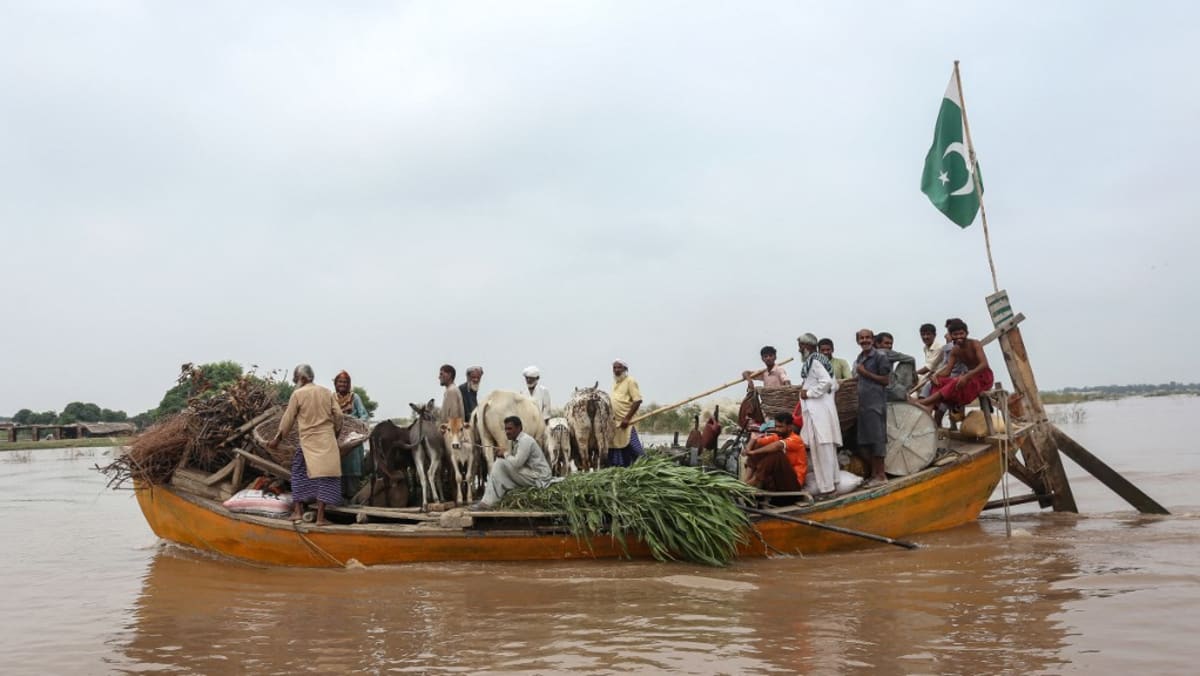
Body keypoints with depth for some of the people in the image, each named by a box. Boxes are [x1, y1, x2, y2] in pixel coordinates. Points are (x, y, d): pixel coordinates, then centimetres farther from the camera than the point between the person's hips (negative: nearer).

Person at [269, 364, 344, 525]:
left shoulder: (298, 394, -1)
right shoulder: (327, 392, 6)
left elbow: (288, 419, 3)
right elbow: (338, 415, 3)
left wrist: (277, 439, 13)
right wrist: (335, 433, 18)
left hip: (308, 441, -1)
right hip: (327, 440, 1)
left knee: (299, 473, 16)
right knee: (325, 474, 0)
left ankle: (298, 510, 16)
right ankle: (320, 516, -5)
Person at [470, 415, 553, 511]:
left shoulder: (525, 440, -17)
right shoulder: (513, 441, 12)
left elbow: (517, 463, -26)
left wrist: (504, 455, -9)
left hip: (538, 478, -10)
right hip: (528, 475, 10)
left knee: (500, 463, -20)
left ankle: (488, 502, -19)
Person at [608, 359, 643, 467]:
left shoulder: (630, 381, -7)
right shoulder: (615, 382, 17)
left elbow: (637, 401, -15)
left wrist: (627, 418, -19)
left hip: (626, 422, -8)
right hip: (615, 422, 8)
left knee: (628, 448, -10)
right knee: (613, 447, 8)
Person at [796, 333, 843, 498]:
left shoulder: (814, 362, -12)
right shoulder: (818, 361, 17)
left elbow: (827, 382, -25)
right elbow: (834, 385, 20)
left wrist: (809, 393, -16)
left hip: (818, 411, -10)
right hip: (819, 410, 10)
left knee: (821, 448, -8)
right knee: (827, 448, 13)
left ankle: (826, 487, -7)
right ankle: (831, 481, 19)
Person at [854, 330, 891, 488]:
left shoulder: (880, 356, -7)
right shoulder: (859, 359, 15)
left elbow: (886, 380, -10)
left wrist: (865, 373, -12)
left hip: (876, 403, -8)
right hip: (863, 403, 8)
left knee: (876, 439, -5)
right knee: (864, 441, 9)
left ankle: (881, 476, 1)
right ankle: (873, 474, 17)